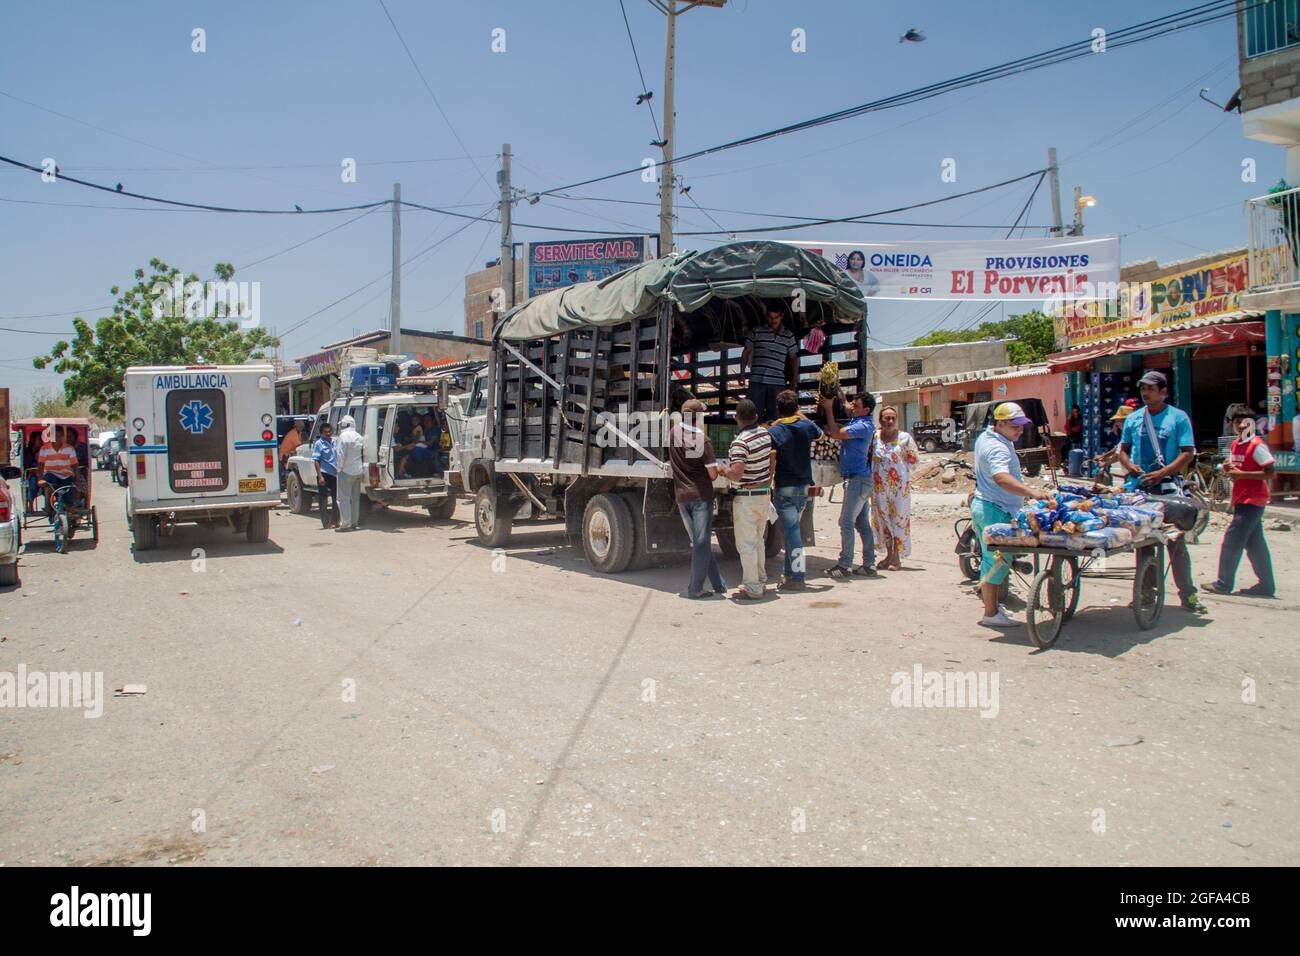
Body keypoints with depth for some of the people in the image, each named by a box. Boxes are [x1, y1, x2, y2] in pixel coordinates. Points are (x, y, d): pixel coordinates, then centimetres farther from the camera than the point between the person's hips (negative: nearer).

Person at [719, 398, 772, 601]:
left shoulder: (740, 442, -22)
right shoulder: (765, 434, 4)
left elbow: (736, 474, -29)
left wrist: (722, 471, -9)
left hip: (746, 497, -8)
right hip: (765, 494, 9)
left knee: (746, 544, -1)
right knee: (758, 540, 20)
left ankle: (752, 588, 3)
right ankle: (761, 582, 29)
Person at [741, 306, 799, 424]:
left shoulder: (789, 336, 10)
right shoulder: (756, 332, 6)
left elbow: (794, 358, 13)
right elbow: (746, 353, 12)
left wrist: (794, 379, 4)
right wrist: (742, 373, 5)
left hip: (778, 383, 1)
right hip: (757, 381, -1)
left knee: (773, 417, 2)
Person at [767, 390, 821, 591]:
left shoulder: (773, 432, -12)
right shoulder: (806, 425, 3)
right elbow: (820, 434, 26)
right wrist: (801, 416, 33)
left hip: (784, 488, -5)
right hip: (804, 486, 5)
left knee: (791, 531, -6)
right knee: (792, 529, 16)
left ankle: (797, 577, -8)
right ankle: (789, 571, 22)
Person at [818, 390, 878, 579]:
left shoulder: (864, 426, -15)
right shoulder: (857, 420, 13)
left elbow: (836, 434, -18)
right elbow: (847, 407, 33)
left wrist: (829, 409, -12)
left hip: (857, 479, -10)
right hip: (861, 479, 10)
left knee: (847, 522, -9)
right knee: (863, 524, 11)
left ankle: (844, 566, -8)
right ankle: (869, 565, 15)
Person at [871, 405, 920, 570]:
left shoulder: (904, 438, -2)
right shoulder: (873, 437, 3)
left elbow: (915, 458, 4)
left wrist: (900, 467, -2)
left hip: (899, 485, -3)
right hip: (879, 486, 3)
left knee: (899, 519, -1)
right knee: (882, 518, 9)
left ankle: (897, 557, 6)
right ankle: (889, 554, 21)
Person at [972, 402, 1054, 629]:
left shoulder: (986, 437, 12)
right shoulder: (997, 448, -23)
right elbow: (1002, 478, -42)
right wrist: (1032, 493, -53)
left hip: (983, 506, 11)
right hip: (996, 511, -11)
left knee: (991, 558, 20)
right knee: (997, 561, -5)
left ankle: (989, 601, 32)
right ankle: (991, 614, -1)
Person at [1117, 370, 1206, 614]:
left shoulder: (1178, 418, 0)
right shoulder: (1133, 418, 11)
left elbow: (1188, 454, -5)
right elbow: (1123, 449, 18)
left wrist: (1162, 473, -17)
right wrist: (1129, 465, -4)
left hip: (1167, 487, -4)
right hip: (1137, 488, 4)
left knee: (1176, 540, -5)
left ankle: (1188, 595, 1)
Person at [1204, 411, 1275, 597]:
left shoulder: (1257, 444, -13)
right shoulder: (1235, 444, 12)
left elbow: (1270, 473, -17)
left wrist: (1241, 473, -21)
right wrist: (1227, 468, 0)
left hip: (1252, 500, -9)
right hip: (1241, 500, 9)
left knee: (1232, 540, -8)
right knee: (1254, 543, 11)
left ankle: (1223, 583, -1)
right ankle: (1266, 585, 17)